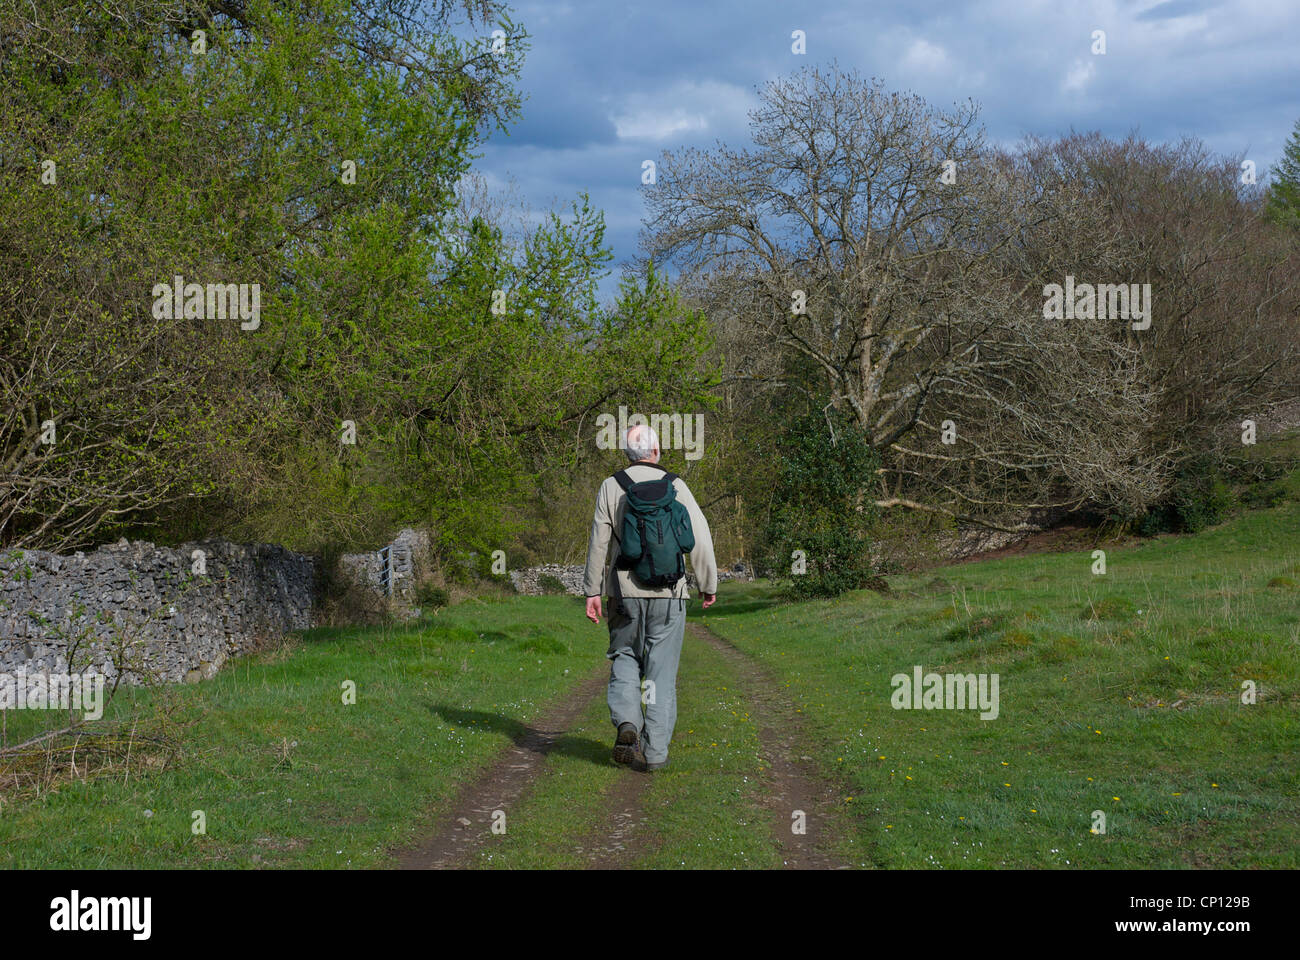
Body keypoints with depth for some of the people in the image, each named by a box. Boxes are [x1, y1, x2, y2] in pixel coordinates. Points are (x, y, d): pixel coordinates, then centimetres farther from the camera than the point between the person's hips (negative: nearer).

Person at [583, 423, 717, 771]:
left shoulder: (611, 487, 1)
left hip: (625, 592, 0)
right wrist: (709, 585, 10)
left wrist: (592, 590, 4)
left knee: (625, 657, 15)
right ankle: (654, 750, 2)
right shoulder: (675, 486, 0)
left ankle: (626, 721, -9)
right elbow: (700, 539, -1)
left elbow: (599, 542, -1)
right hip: (668, 593, 0)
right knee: (661, 669, 5)